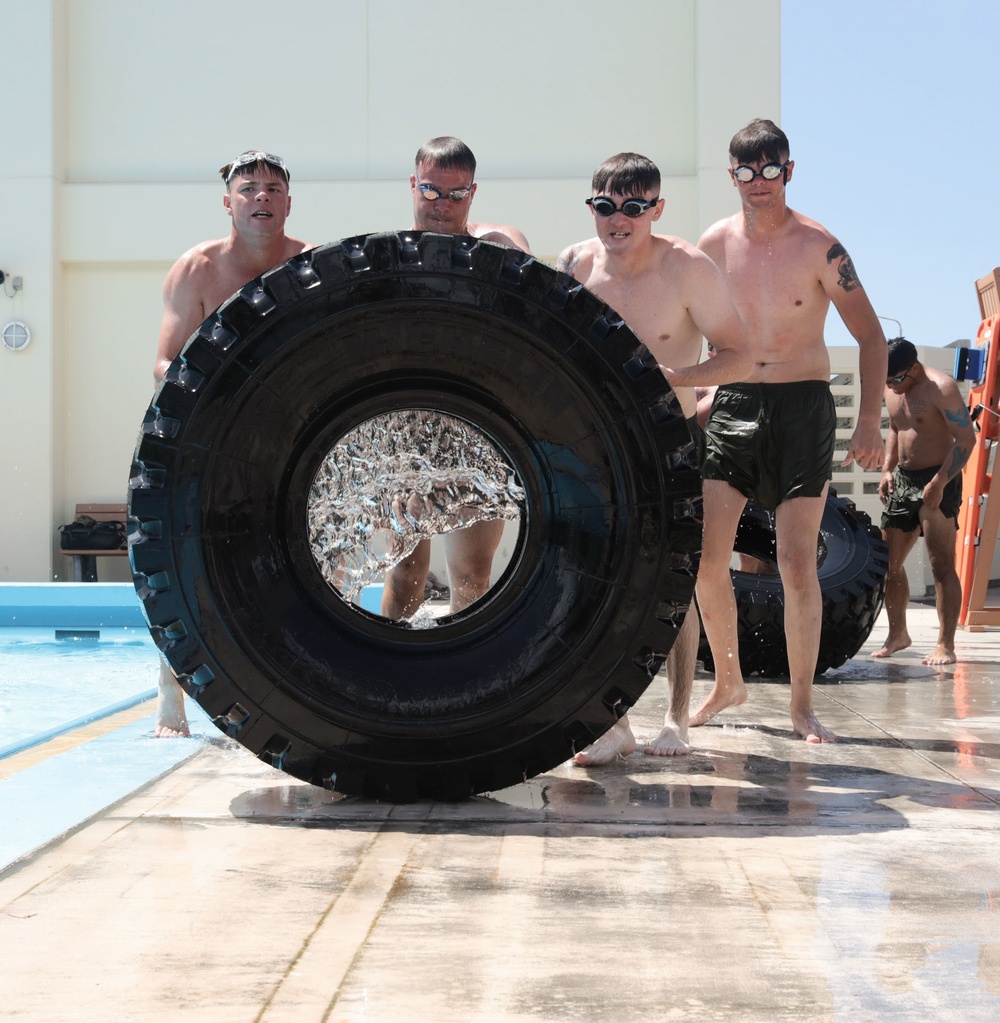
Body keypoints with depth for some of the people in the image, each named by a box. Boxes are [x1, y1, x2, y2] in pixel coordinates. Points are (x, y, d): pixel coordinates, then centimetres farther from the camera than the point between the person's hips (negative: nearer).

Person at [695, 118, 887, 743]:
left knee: (798, 565, -5)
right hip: (732, 406, 3)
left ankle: (803, 704, 8)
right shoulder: (715, 244, 4)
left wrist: (870, 421, -12)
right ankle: (728, 682, 16)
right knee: (704, 556, -4)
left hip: (803, 408, -3)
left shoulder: (818, 246, -6)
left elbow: (870, 334, -4)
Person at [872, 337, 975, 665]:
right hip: (902, 481, 8)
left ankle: (945, 645, -8)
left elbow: (966, 438, -18)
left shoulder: (940, 388, -15)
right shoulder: (892, 389, 9)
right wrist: (887, 469, 10)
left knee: (942, 565, -9)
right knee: (889, 563, 10)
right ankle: (898, 634, 25)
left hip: (937, 482, -8)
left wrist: (939, 483, -24)